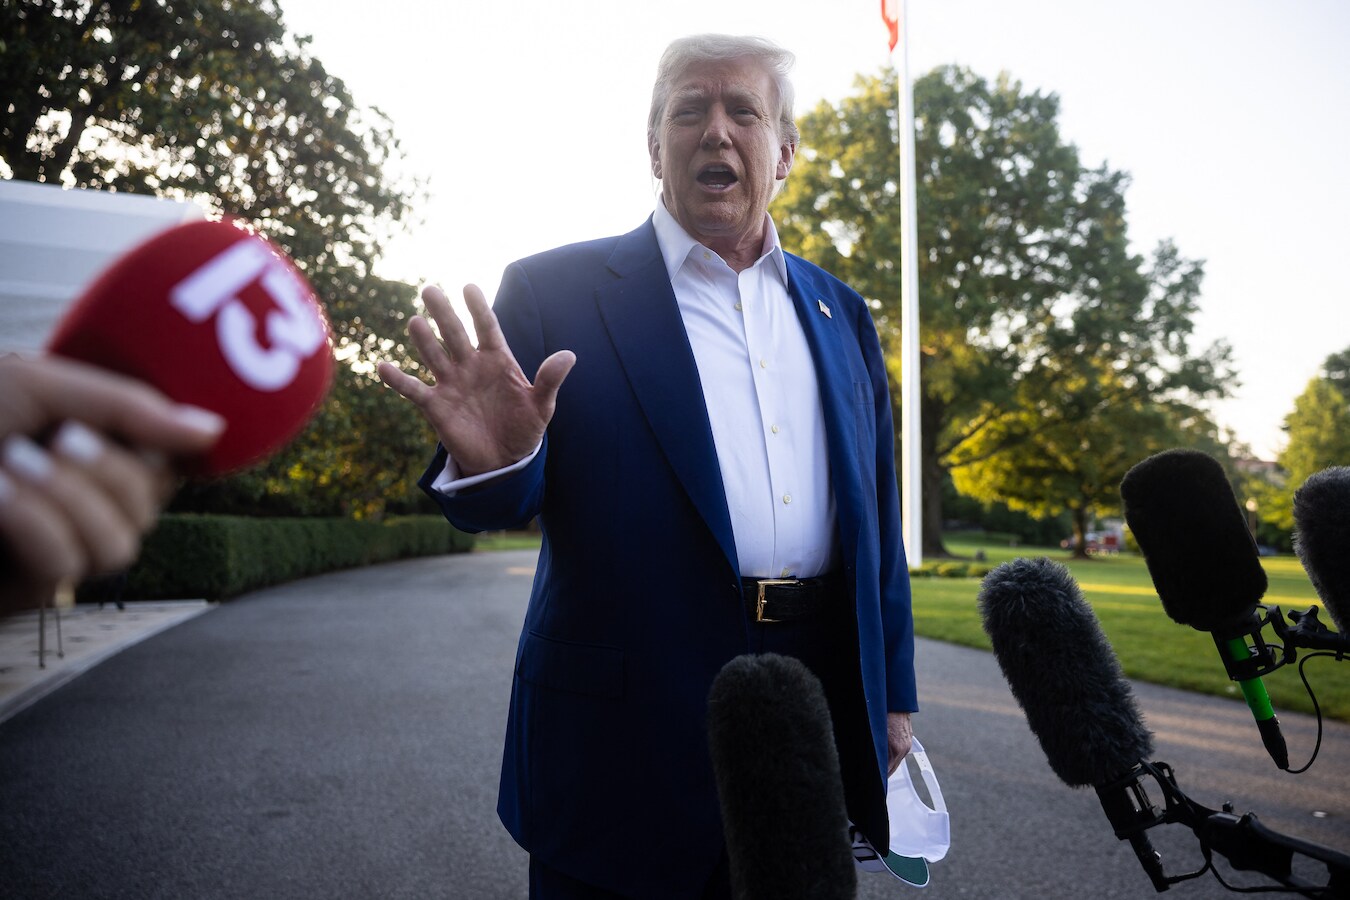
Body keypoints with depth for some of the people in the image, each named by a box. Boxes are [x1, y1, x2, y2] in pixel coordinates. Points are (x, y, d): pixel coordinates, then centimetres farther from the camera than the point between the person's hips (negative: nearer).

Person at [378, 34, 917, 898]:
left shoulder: (840, 314, 10)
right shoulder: (555, 291, -4)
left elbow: (877, 517, 12)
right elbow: (502, 505, -8)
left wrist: (891, 694, 12)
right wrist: (493, 461, -32)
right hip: (629, 731, -4)